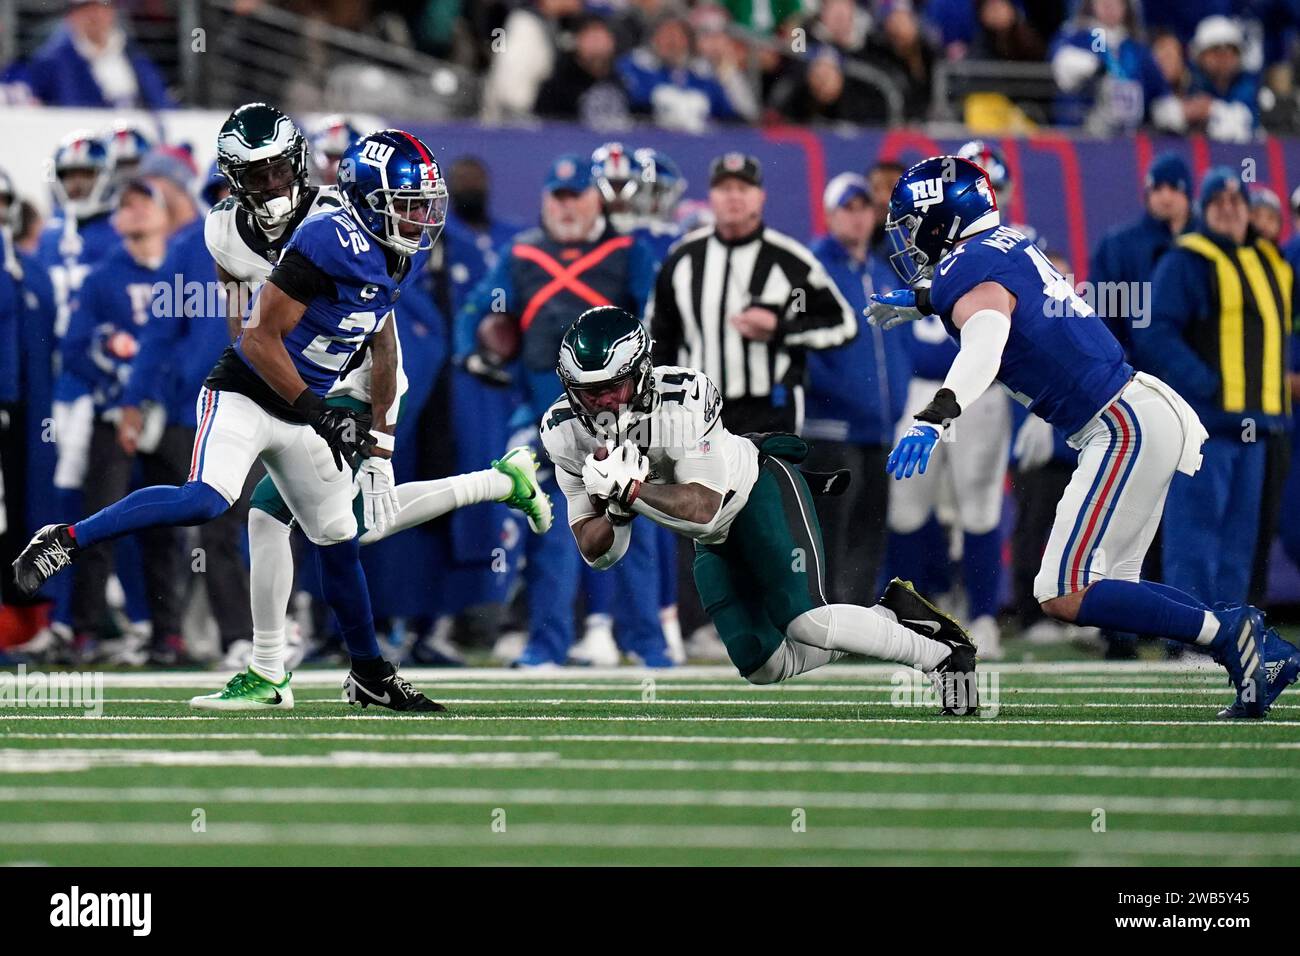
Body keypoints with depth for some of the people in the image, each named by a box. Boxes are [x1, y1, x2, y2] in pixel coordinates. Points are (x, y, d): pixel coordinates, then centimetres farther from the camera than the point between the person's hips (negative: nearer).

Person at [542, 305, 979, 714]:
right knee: (765, 667, 2)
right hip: (717, 540, 7)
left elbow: (703, 509, -35)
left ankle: (941, 654, -3)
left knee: (805, 623, -24)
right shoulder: (565, 433, -16)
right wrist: (617, 509, -33)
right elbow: (597, 553, -13)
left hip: (762, 491, -7)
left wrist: (631, 488, -45)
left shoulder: (684, 398, -33)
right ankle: (889, 614, 21)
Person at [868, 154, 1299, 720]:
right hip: (1143, 414, 10)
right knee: (1106, 589, 11)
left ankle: (1226, 633, -11)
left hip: (1124, 430, -10)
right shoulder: (1006, 246, 13)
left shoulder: (970, 275, -14)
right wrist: (919, 302, 43)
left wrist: (932, 419, -51)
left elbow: (983, 348, -37)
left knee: (1064, 596, -13)